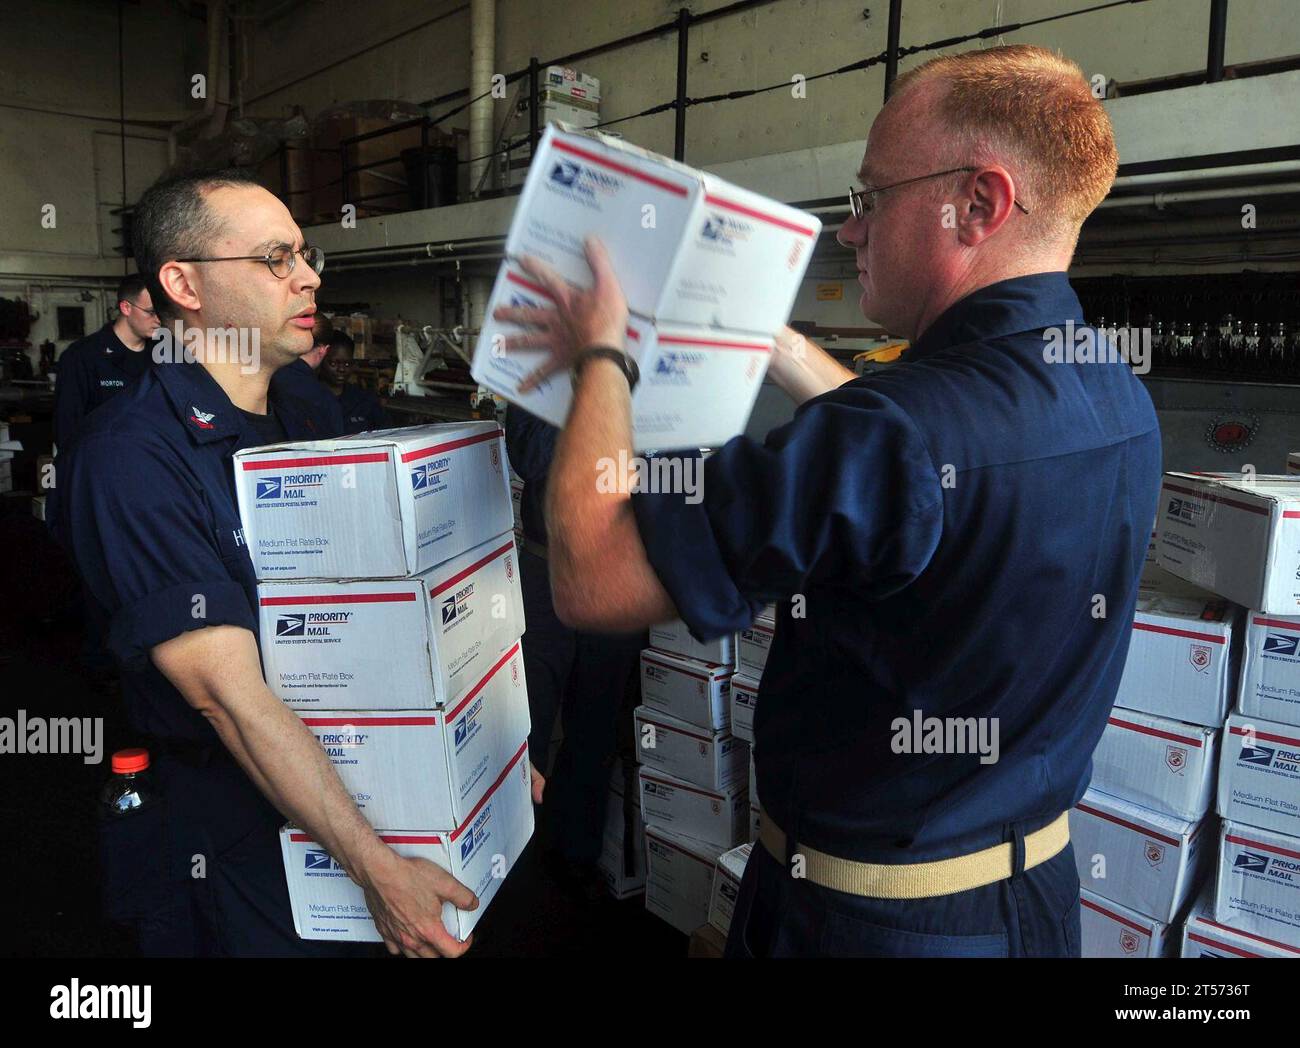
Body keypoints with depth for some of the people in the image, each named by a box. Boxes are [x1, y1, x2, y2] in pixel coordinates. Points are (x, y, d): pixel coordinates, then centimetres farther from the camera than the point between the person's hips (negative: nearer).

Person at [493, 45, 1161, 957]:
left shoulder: (897, 431, -33)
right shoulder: (1117, 399, -5)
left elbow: (591, 580, -29)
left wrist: (601, 357, -14)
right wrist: (779, 343, 16)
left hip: (868, 917, -8)